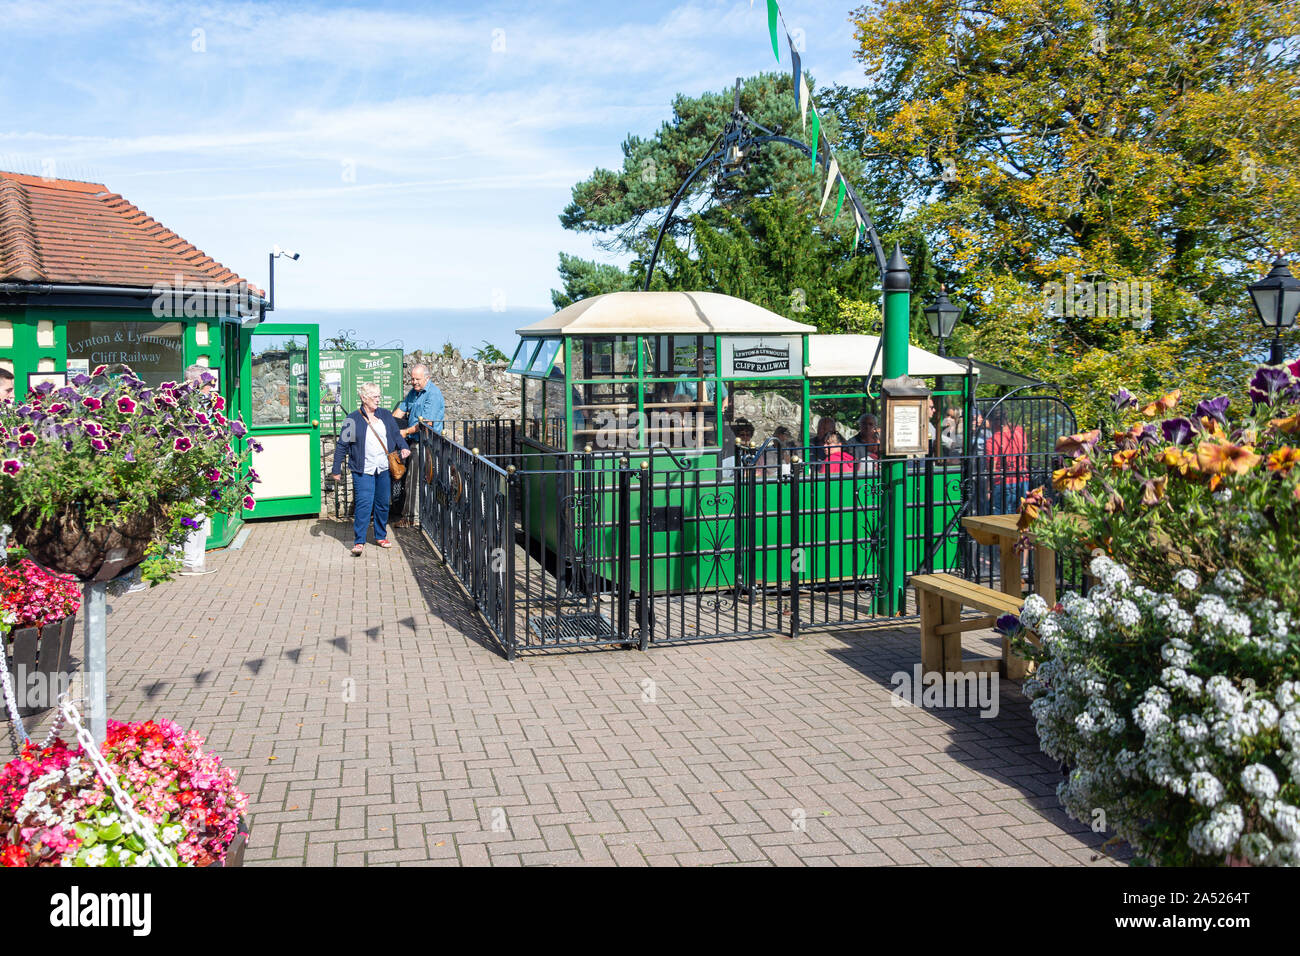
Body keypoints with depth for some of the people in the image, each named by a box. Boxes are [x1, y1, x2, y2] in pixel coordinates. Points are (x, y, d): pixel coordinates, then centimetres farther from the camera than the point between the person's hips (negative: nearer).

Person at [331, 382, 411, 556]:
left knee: (383, 504, 10)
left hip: (384, 469, 4)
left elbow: (397, 434, 16)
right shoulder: (353, 419, -2)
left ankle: (381, 536, 26)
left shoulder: (385, 415, 10)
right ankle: (359, 542, -9)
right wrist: (336, 470, 1)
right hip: (363, 470, -4)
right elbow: (342, 446, 1)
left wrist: (404, 447, -6)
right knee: (364, 504, -13)